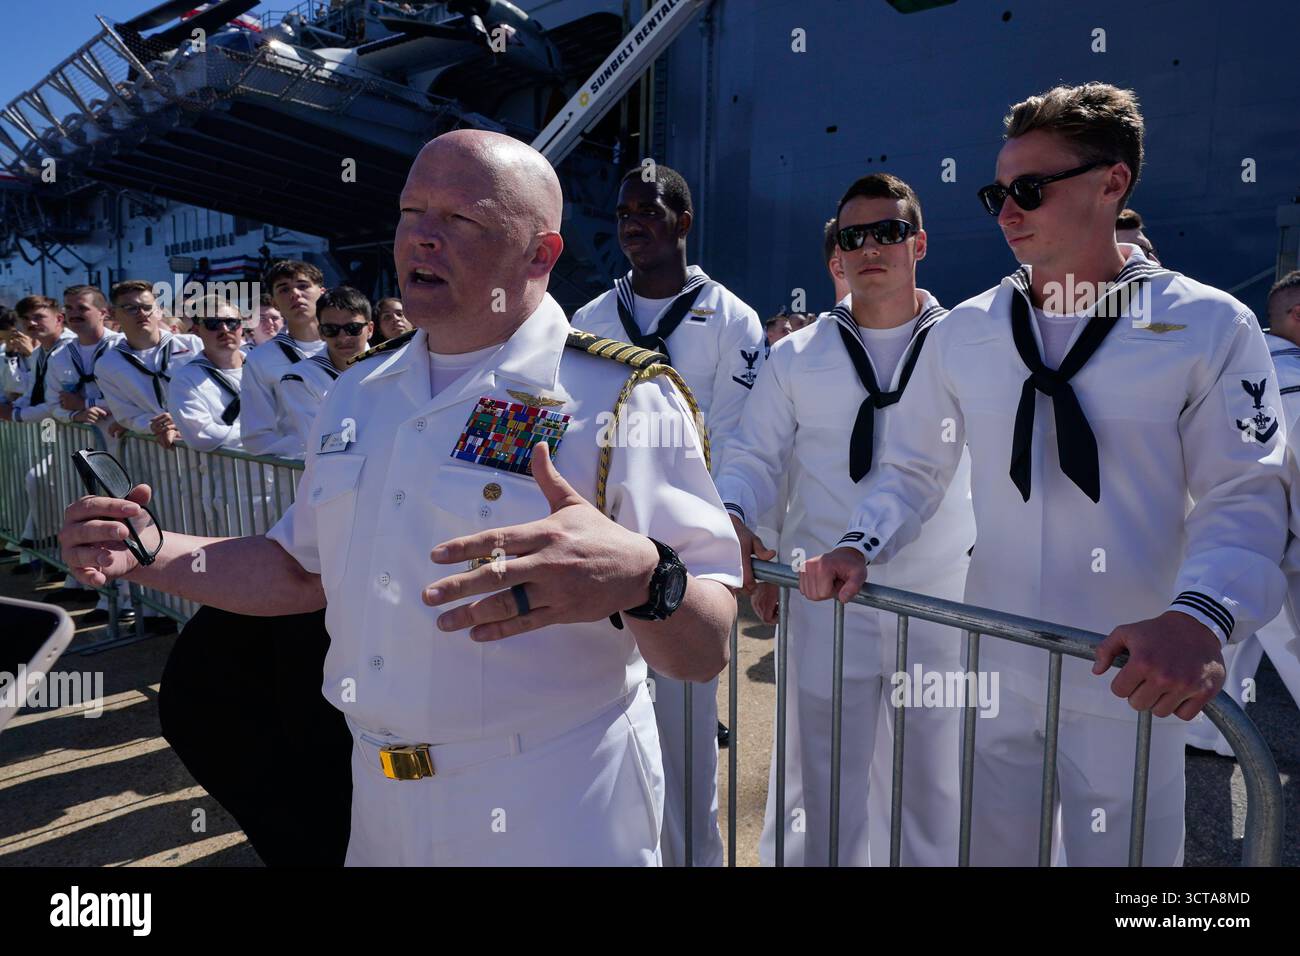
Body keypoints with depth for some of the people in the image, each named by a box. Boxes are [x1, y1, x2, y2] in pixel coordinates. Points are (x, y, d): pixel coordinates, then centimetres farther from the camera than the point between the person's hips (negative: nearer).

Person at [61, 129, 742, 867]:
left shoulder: (621, 399, -17)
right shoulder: (360, 392, 5)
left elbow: (707, 651, -21)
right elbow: (306, 572, 15)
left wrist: (639, 578, -42)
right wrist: (154, 555, 2)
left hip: (554, 815, -5)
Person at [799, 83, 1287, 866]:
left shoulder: (1209, 326, -7)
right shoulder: (966, 331, 2)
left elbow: (1246, 497, -11)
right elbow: (914, 467, 8)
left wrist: (1201, 617, -29)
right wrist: (859, 546, -9)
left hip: (1133, 683, -2)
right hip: (995, 673, 3)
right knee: (988, 848, 17)